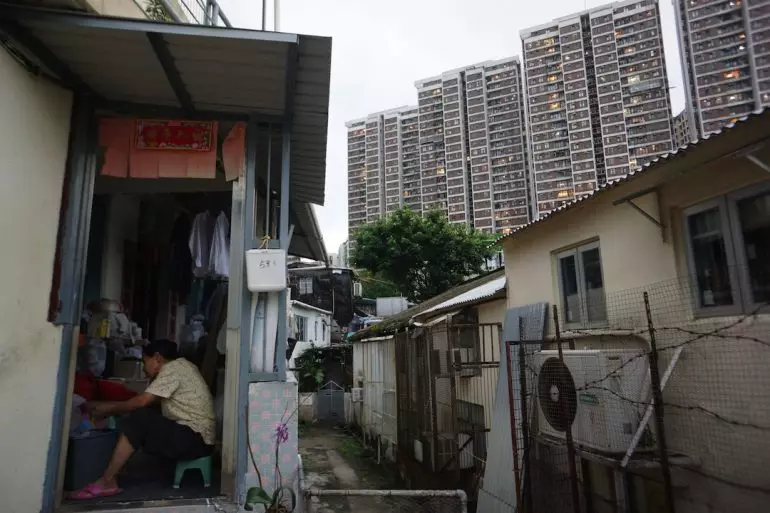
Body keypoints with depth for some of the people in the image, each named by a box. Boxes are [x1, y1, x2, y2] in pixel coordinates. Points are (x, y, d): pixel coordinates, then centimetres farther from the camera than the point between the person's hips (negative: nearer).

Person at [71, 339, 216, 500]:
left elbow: (142, 401, -14)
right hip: (195, 437, 10)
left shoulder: (173, 368, -9)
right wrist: (111, 406, 13)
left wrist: (110, 409, 1)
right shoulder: (180, 367, 18)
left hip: (194, 440, -10)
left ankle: (107, 481, -11)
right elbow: (149, 403, 16)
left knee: (140, 418, -17)